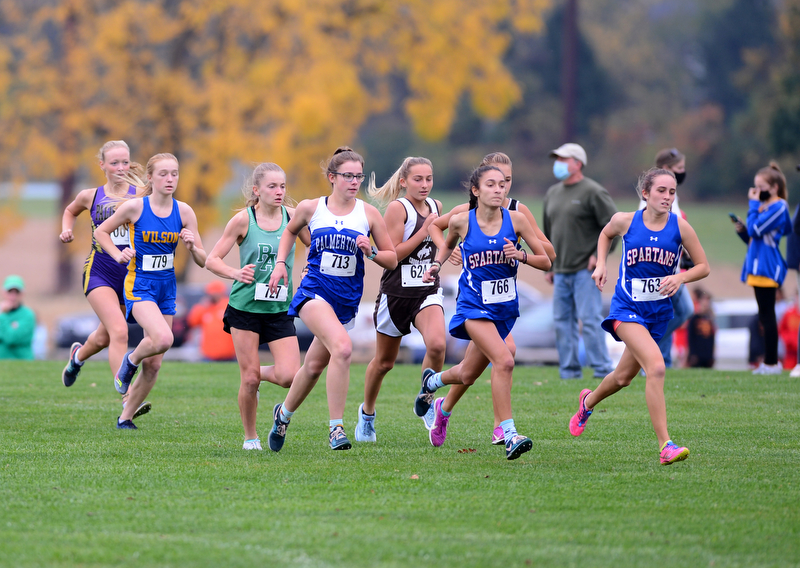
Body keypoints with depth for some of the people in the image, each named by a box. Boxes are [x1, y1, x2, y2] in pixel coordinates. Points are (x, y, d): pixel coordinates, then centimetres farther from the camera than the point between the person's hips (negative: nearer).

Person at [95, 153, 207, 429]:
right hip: (139, 285, -4)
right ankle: (131, 359, 3)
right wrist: (119, 255, -9)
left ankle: (126, 417, 21)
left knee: (153, 364, 4)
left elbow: (202, 261, 3)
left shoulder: (184, 211, -1)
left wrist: (191, 245, -18)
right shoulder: (135, 206, -10)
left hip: (167, 287, 4)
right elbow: (101, 232, 5)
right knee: (163, 339, -30)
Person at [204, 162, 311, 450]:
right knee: (249, 379, -2)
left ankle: (256, 374, 21)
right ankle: (250, 437, 18)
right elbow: (212, 260, -4)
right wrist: (235, 273, -24)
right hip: (245, 306, -2)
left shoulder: (292, 216, 1)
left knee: (289, 376, -12)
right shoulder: (243, 219, -6)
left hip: (280, 308, 2)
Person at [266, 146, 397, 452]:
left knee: (315, 365, 12)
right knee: (342, 347, -28)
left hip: (347, 299, 3)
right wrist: (280, 263, 11)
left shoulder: (369, 214, 2)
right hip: (315, 291, -3)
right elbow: (290, 231, 23)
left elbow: (392, 260, 6)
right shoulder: (310, 208, 1)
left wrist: (370, 252, -13)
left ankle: (284, 412, 42)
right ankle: (336, 428, -24)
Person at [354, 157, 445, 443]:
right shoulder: (397, 208, -12)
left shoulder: (436, 206, 7)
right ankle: (367, 413, 34)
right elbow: (390, 255, -18)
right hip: (396, 292, -4)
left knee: (437, 344, -24)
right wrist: (424, 232, -20)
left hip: (428, 291, 4)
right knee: (384, 361, 11)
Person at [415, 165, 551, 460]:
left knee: (468, 374, 17)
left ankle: (431, 382, 51)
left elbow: (545, 261, -1)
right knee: (504, 361, -26)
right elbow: (449, 244, 19)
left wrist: (520, 255, -18)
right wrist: (437, 264, 3)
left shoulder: (515, 219, -5)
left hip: (504, 306, 4)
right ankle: (509, 435, -23)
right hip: (474, 305, -4)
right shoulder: (461, 221, -6)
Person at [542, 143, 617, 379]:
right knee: (562, 322, 6)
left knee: (590, 320, -10)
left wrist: (599, 255, -12)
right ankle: (569, 373, 11)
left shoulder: (593, 192, -7)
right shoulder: (552, 193, 15)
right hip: (561, 271, 7)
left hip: (585, 270, -7)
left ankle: (602, 370, -6)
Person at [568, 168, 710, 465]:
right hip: (627, 308, -4)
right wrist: (601, 265, 3)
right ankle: (665, 446, -25)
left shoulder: (679, 226, -7)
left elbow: (703, 267, 1)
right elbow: (606, 234, 17)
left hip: (659, 311, 4)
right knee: (656, 366, -25)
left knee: (623, 377, 20)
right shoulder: (625, 221, -7)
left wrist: (679, 278, -18)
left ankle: (588, 401, 54)